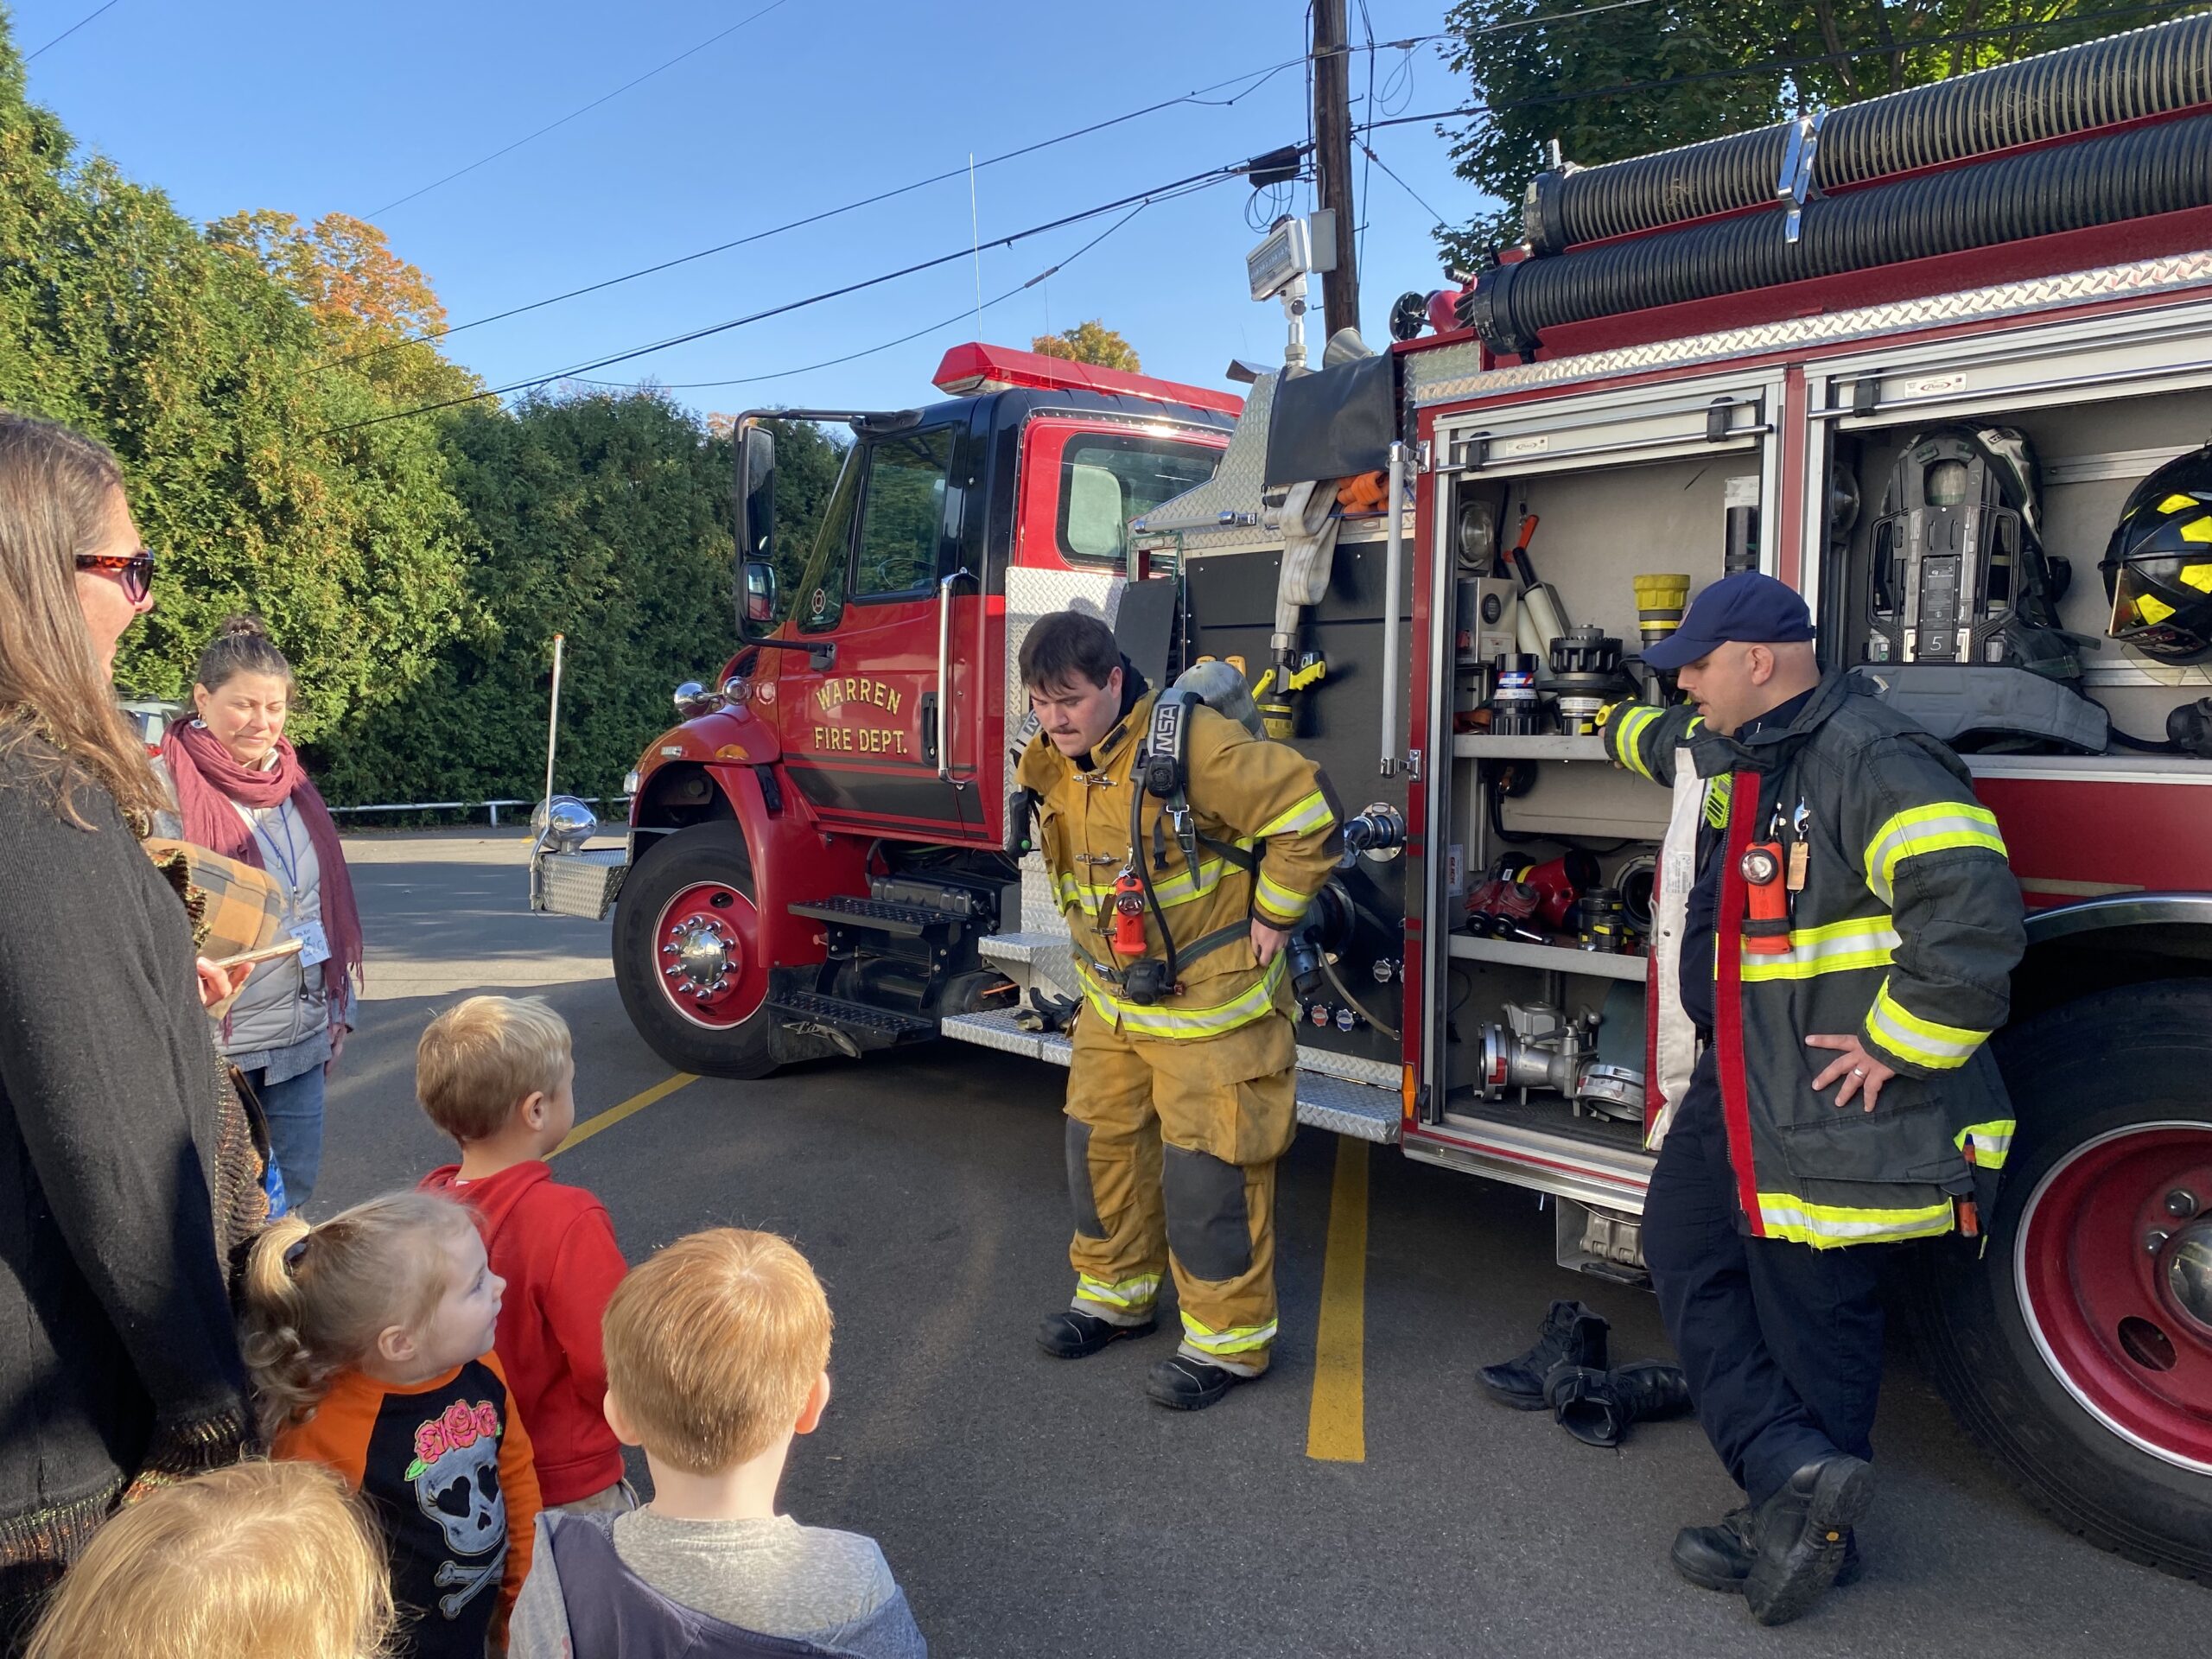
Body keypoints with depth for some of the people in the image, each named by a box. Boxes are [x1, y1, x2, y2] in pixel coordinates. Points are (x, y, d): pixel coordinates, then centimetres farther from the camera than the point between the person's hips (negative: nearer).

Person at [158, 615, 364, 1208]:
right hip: (214, 1041, -6)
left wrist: (340, 1011, 16)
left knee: (293, 1190, 13)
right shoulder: (169, 787, -11)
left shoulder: (295, 787, 10)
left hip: (302, 1034, 6)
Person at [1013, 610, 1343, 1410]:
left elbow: (1305, 810, -22)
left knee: (1206, 1170, -1)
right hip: (1113, 1000, 8)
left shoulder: (1192, 743, -24)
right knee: (1100, 1141, 16)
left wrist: (1270, 918, -15)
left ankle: (1228, 1336, 15)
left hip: (1209, 1004, -8)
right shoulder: (1054, 765, 2)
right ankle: (1116, 1291, 36)